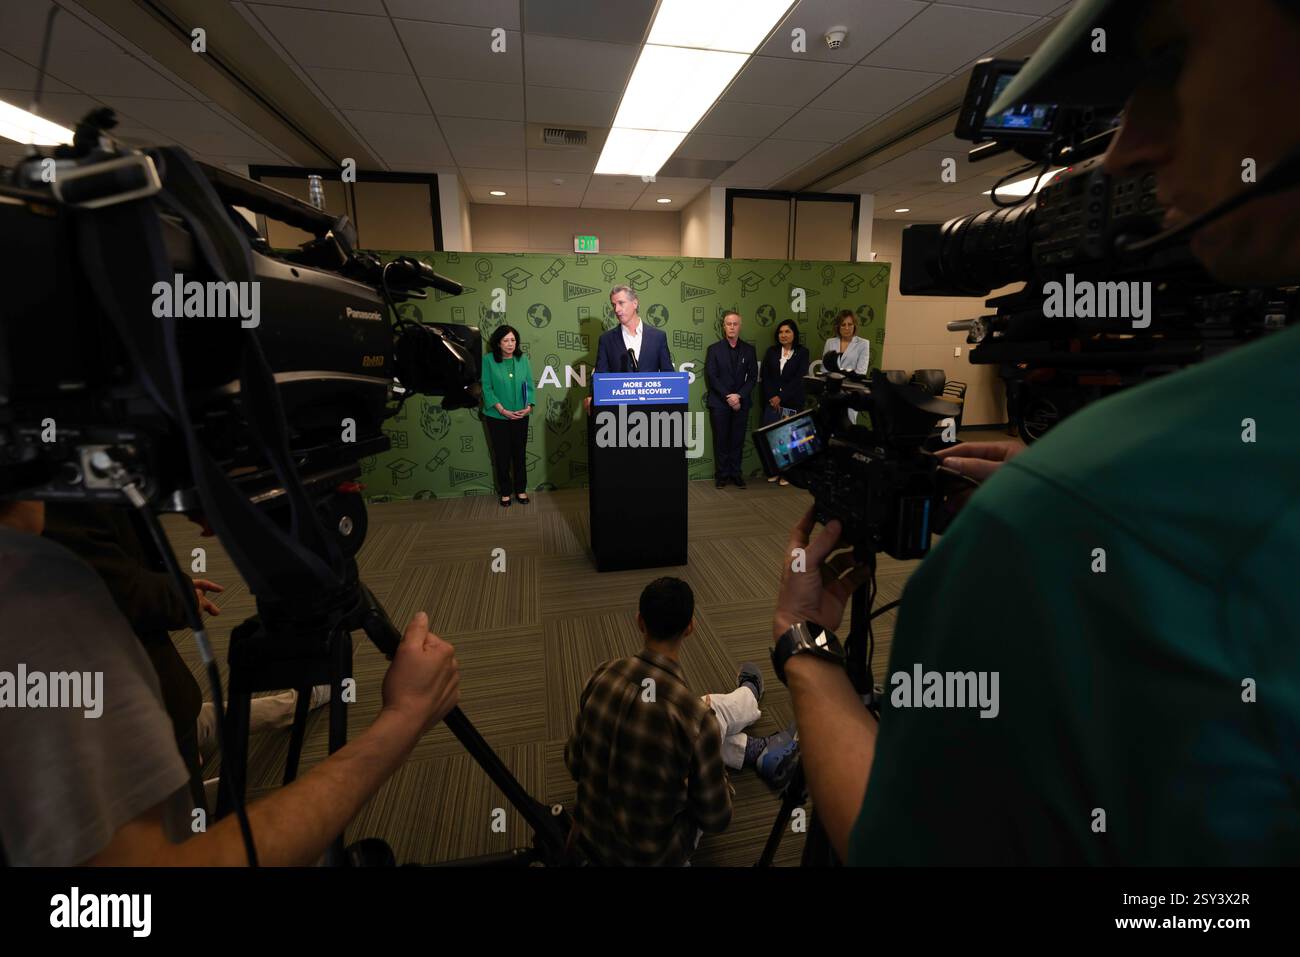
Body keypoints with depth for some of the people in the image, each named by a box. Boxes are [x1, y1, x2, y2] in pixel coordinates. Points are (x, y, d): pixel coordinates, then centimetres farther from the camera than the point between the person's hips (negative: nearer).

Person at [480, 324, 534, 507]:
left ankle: (521, 490, 24)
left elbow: (529, 385, 4)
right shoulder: (488, 360, -6)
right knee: (502, 455, 6)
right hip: (497, 417, -2)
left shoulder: (522, 359, 2)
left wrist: (529, 406, -10)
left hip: (520, 416, 2)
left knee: (519, 453, 10)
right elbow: (486, 388, -8)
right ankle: (505, 492, 20)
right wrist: (502, 410, -16)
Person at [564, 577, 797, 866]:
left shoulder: (602, 676, -18)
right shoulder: (695, 717, -32)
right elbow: (716, 820, -17)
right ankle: (748, 697, 48)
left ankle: (756, 751, 42)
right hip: (655, 855, -3)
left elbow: (574, 764, -3)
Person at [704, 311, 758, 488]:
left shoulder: (749, 350, 8)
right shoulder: (714, 349, 3)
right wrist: (728, 397, -11)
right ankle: (721, 475, 10)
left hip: (741, 402, 2)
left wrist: (739, 396, -10)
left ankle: (735, 474, 13)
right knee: (721, 440, 2)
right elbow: (711, 377, -4)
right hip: (719, 402, -2)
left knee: (737, 440, 4)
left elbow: (753, 377, 4)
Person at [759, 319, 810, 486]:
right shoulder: (771, 351, 10)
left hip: (792, 402, -2)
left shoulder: (802, 352, 2)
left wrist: (780, 397, -10)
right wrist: (771, 398, -6)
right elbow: (764, 376, 6)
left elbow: (799, 378, -5)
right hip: (771, 401, 2)